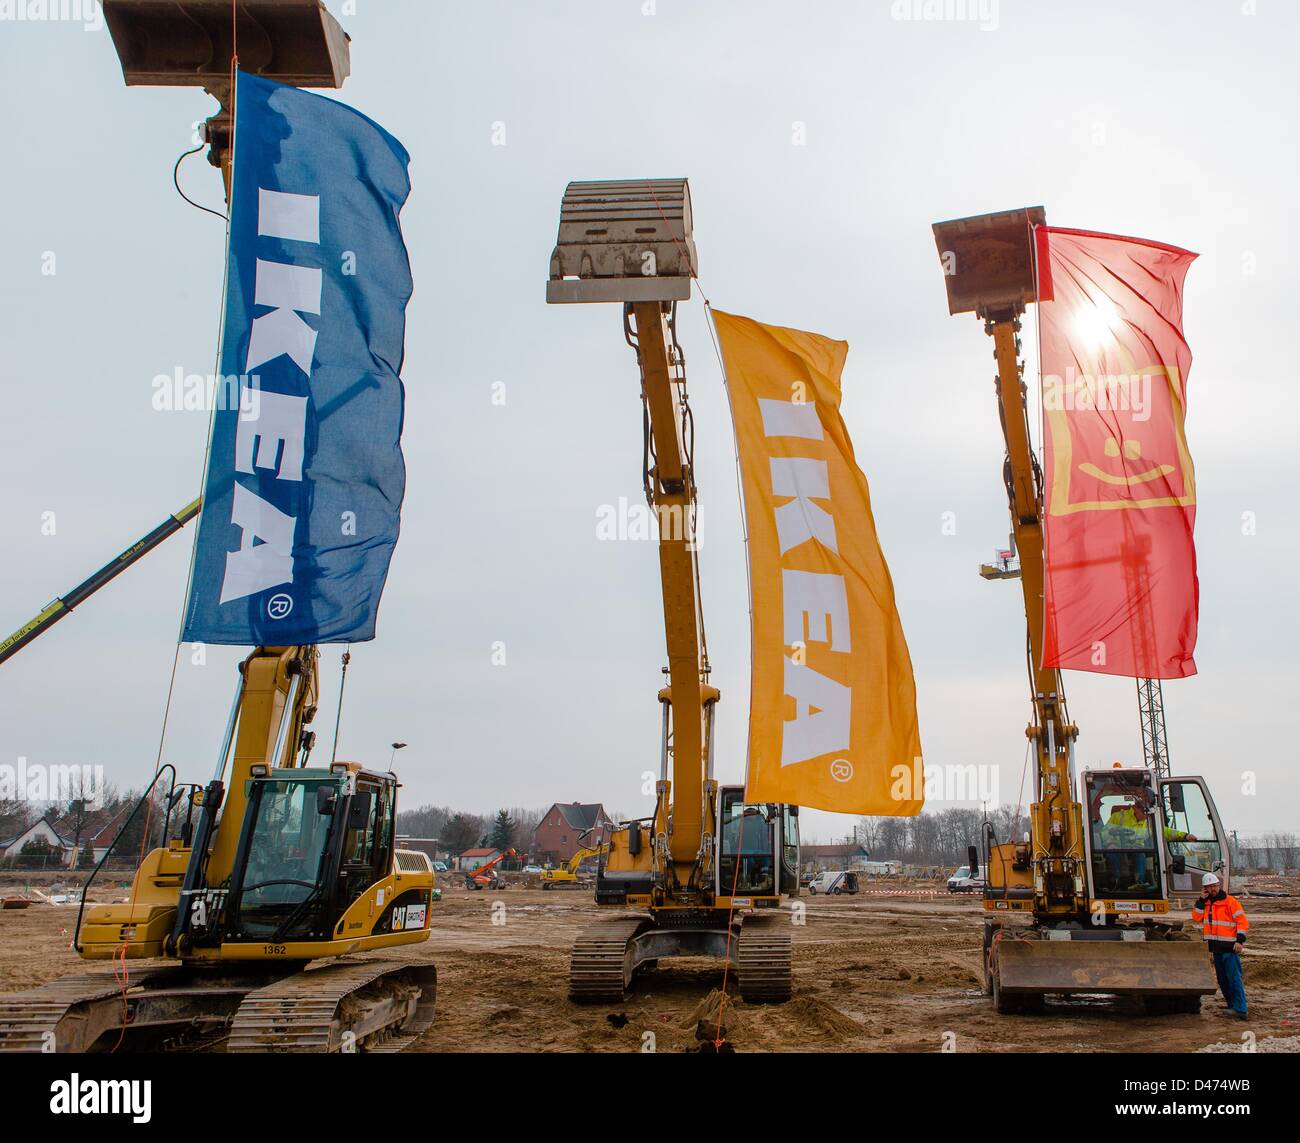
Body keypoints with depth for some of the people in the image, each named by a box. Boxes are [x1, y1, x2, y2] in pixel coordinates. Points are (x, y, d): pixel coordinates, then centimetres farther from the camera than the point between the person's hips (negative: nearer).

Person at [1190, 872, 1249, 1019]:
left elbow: (1242, 921, -9)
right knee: (1222, 980, 11)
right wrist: (1202, 900, -2)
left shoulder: (1230, 901, -7)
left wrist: (1240, 940, -17)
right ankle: (1232, 1006, 20)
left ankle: (1240, 1010, -13)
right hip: (1216, 947, 7)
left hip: (1229, 947, -7)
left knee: (1234, 979, -11)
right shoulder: (1206, 903, 13)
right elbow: (1197, 918, 4)